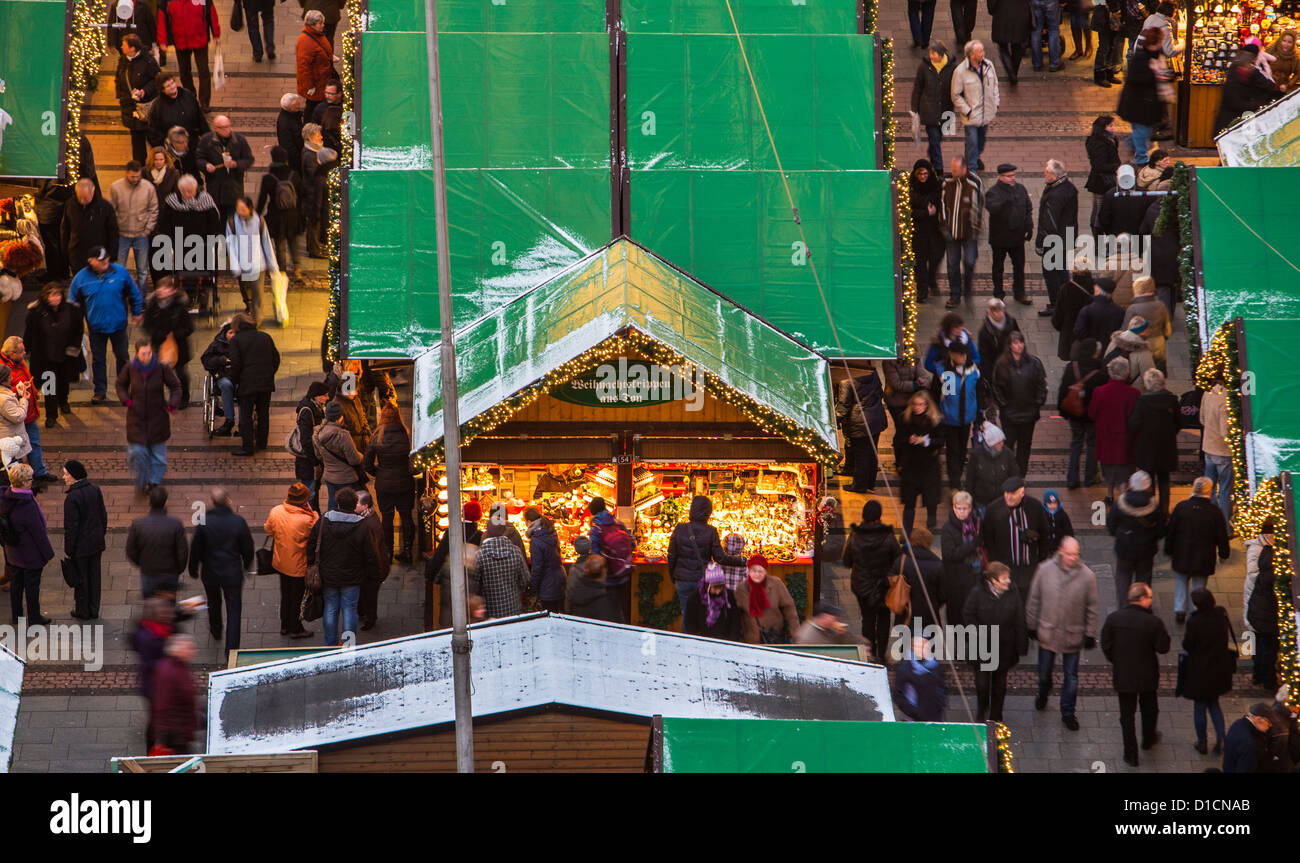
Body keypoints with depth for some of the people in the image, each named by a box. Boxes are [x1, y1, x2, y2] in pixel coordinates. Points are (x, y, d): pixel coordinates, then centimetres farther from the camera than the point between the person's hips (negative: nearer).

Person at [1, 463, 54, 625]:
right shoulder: (27, 504, -31)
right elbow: (37, 531, -23)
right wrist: (48, 552, -11)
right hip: (30, 552, -7)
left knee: (16, 582, 20)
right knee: (32, 583, 8)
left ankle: (16, 616, 31)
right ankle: (34, 617, 21)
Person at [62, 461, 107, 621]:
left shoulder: (72, 497, -25)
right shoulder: (95, 490, -3)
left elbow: (71, 527, -21)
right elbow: (103, 516, 7)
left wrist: (68, 551, -12)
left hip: (80, 547, -6)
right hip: (96, 544, 6)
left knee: (80, 579, 10)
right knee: (94, 576, 17)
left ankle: (83, 611, 22)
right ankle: (94, 610, 27)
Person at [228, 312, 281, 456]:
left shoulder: (236, 340, -5)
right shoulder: (266, 337, 9)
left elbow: (235, 364, -11)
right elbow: (276, 358, 11)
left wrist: (233, 380, 2)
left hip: (247, 383, -5)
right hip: (266, 382, 5)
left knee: (246, 416, 1)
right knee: (263, 414, 15)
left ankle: (248, 447, -1)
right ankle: (262, 443, 22)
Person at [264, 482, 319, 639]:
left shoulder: (275, 511, -15)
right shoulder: (306, 519, -31)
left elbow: (268, 531, 1)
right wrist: (313, 514, -11)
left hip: (280, 561, 5)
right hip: (299, 565, -5)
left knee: (285, 593, 24)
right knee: (298, 596, 15)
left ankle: (285, 625, 39)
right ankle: (295, 629, 31)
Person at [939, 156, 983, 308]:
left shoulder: (974, 185, -11)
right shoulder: (947, 183, 0)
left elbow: (977, 209, -6)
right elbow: (943, 205, 7)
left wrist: (975, 231, -6)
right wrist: (944, 227, 1)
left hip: (969, 232, -3)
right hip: (951, 231, 3)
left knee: (969, 262, -4)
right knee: (952, 264, 7)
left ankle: (968, 287, 25)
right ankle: (954, 295, 17)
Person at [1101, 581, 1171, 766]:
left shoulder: (1113, 618, -13)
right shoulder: (1153, 622, -21)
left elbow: (1106, 646, -6)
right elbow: (1163, 647, -14)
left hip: (1123, 675, 1)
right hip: (1147, 675, -1)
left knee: (1127, 714, 13)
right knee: (1149, 709, 27)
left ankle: (1131, 754, 18)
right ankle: (1148, 739, 49)